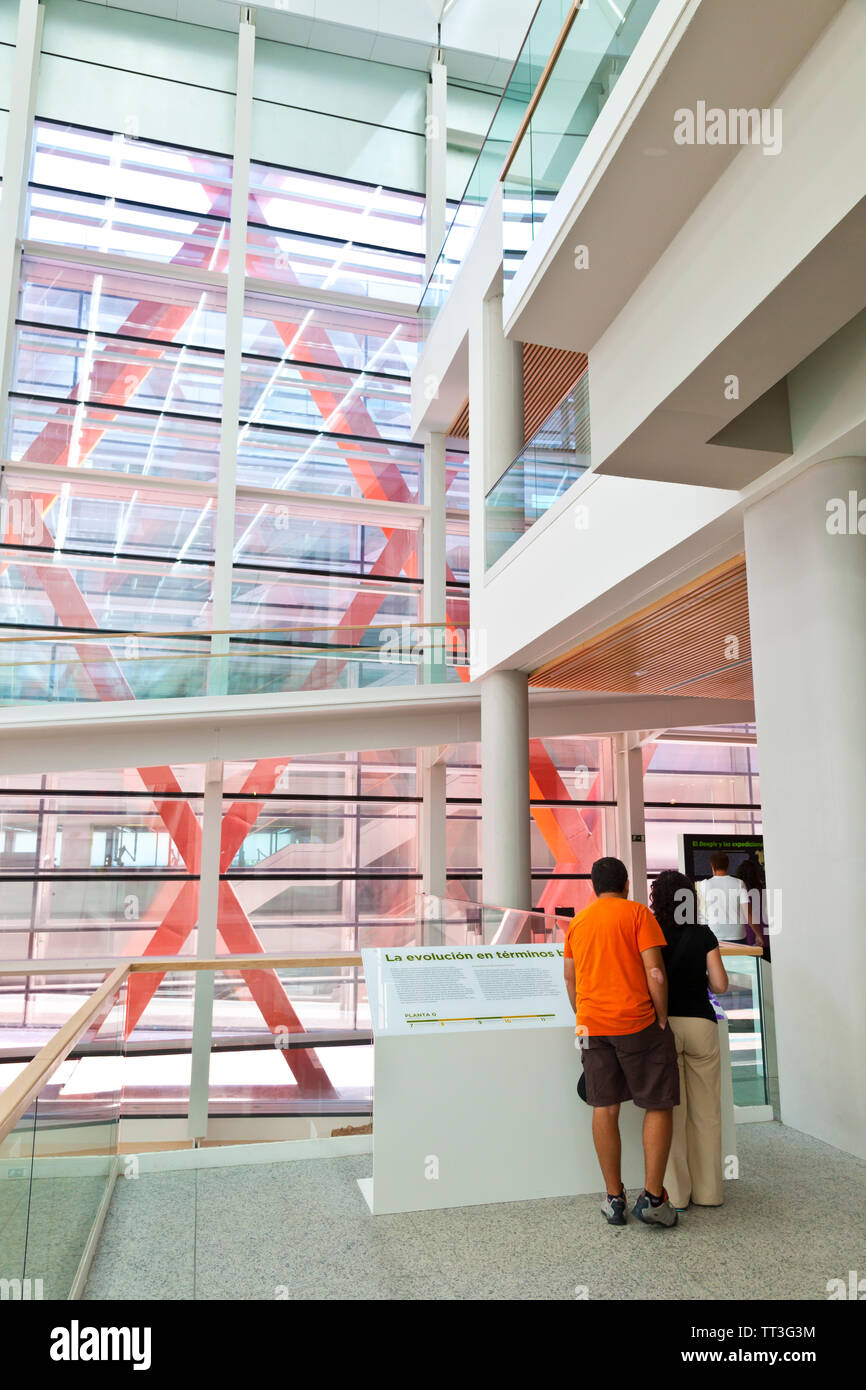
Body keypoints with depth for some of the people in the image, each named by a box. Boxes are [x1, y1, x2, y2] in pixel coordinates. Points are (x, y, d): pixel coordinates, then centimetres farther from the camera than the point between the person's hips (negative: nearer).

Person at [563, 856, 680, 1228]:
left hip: (592, 1025, 5)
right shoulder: (637, 912, -4)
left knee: (605, 1108, 9)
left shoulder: (577, 922, 12)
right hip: (636, 1021, -4)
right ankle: (653, 1197, 4)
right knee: (658, 1105, 7)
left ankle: (614, 1198, 15)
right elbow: (655, 973, -11)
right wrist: (662, 1019, -3)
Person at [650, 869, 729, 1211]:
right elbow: (720, 984, -1)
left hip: (662, 1024, -1)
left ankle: (675, 1193, 12)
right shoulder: (704, 935, 2)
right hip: (701, 1024, 1)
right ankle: (708, 1192, 21)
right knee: (705, 1111, 12)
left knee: (670, 1110, 6)